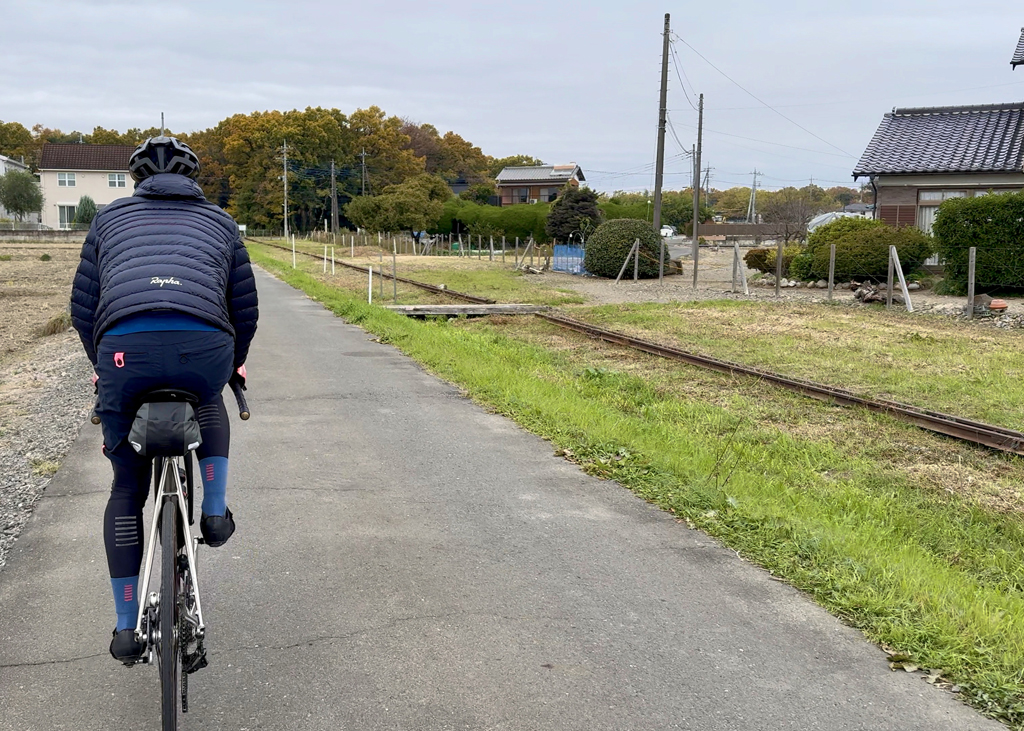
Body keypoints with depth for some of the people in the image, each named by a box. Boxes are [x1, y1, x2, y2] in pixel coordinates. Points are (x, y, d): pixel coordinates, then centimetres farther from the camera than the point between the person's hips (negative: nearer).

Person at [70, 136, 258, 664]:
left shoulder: (110, 219, 28)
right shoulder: (219, 222, 27)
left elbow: (82, 308, 24)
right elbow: (246, 310, 26)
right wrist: (235, 364, 43)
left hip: (124, 351, 0)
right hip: (205, 351, 0)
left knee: (126, 490, 19)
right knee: (207, 401, 39)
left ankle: (127, 629, 24)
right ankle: (215, 512, 27)